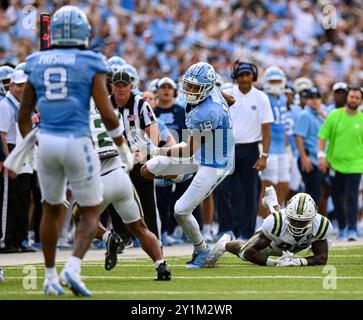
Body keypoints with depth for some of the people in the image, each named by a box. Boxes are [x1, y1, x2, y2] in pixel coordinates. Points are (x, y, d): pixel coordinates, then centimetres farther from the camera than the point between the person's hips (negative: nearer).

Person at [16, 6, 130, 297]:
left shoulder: (37, 64, 6)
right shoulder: (90, 64, -6)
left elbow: (24, 115, 11)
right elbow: (107, 113, -10)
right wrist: (122, 145, 5)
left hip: (46, 142, 4)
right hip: (77, 142, -4)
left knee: (51, 210, 20)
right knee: (91, 212, 8)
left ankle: (50, 277, 22)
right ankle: (73, 268, -13)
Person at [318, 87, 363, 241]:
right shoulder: (334, 115, 1)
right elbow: (322, 137, 2)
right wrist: (321, 155, -9)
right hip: (335, 163, 2)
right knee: (337, 198, 8)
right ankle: (342, 228, 23)